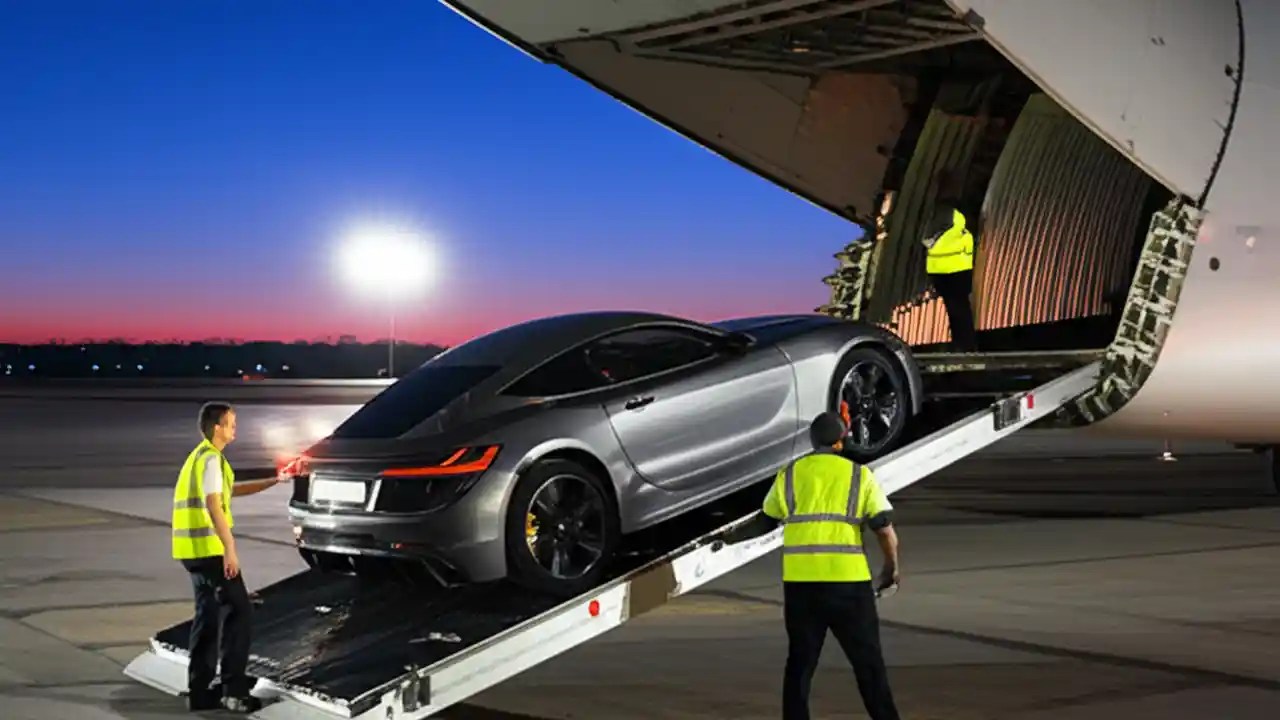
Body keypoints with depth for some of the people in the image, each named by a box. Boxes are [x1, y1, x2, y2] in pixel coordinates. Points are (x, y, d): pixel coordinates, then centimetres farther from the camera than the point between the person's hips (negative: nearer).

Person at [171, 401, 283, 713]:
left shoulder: (200, 456, 19)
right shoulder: (211, 459, -12)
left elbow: (230, 490, 33)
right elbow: (214, 505, -22)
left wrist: (272, 482, 33)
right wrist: (230, 549, -25)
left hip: (194, 549, 10)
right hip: (209, 548, -10)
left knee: (207, 615, 13)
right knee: (240, 610, -5)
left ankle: (200, 691, 14)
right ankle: (233, 689, -7)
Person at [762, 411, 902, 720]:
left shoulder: (789, 475, 8)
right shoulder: (860, 475, 2)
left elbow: (772, 512, 25)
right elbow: (886, 531, -1)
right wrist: (891, 567, 14)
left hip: (799, 582, 2)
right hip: (847, 580, -2)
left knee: (800, 663, 12)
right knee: (868, 663, 9)